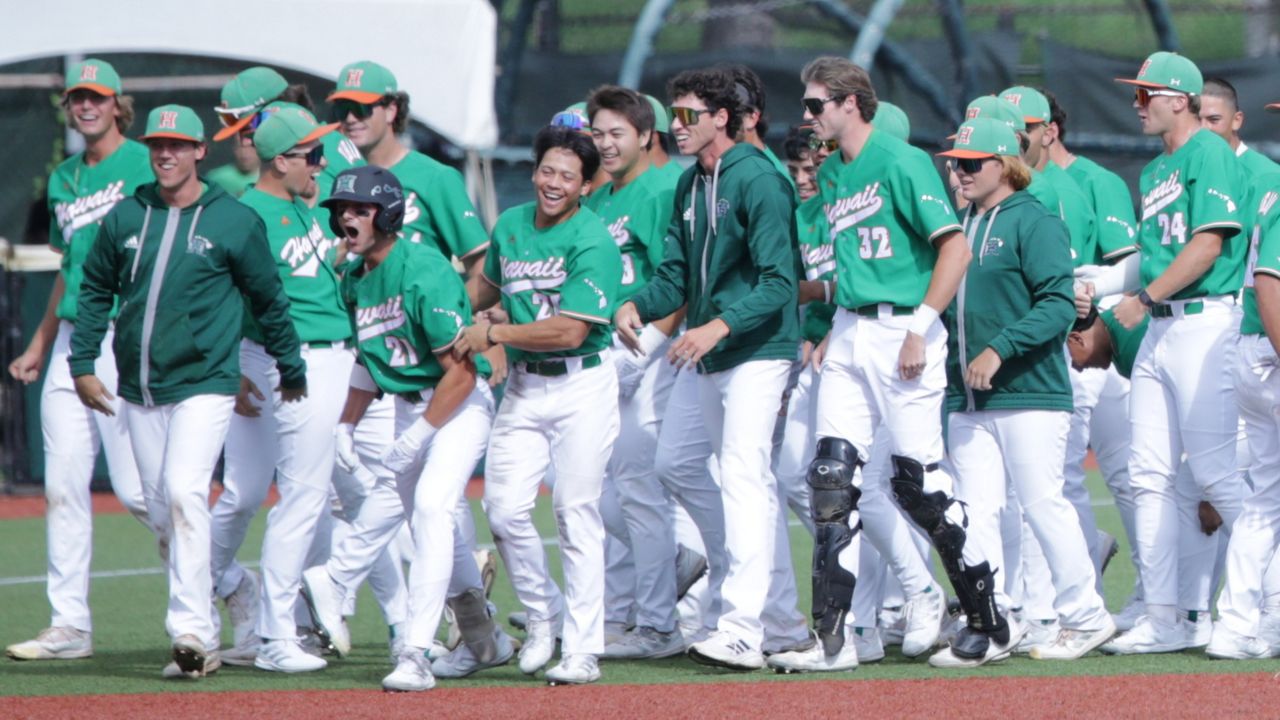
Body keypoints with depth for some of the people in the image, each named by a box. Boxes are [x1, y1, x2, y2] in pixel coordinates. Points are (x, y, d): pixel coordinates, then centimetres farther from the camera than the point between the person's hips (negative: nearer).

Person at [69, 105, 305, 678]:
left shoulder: (234, 221, -3)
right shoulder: (126, 218, 7)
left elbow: (269, 301, 5)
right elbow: (95, 291, 15)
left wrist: (291, 370, 10)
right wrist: (82, 363, 8)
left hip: (204, 384, -5)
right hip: (140, 391, 5)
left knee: (185, 492, -21)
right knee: (161, 512, 7)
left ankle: (191, 631, -24)